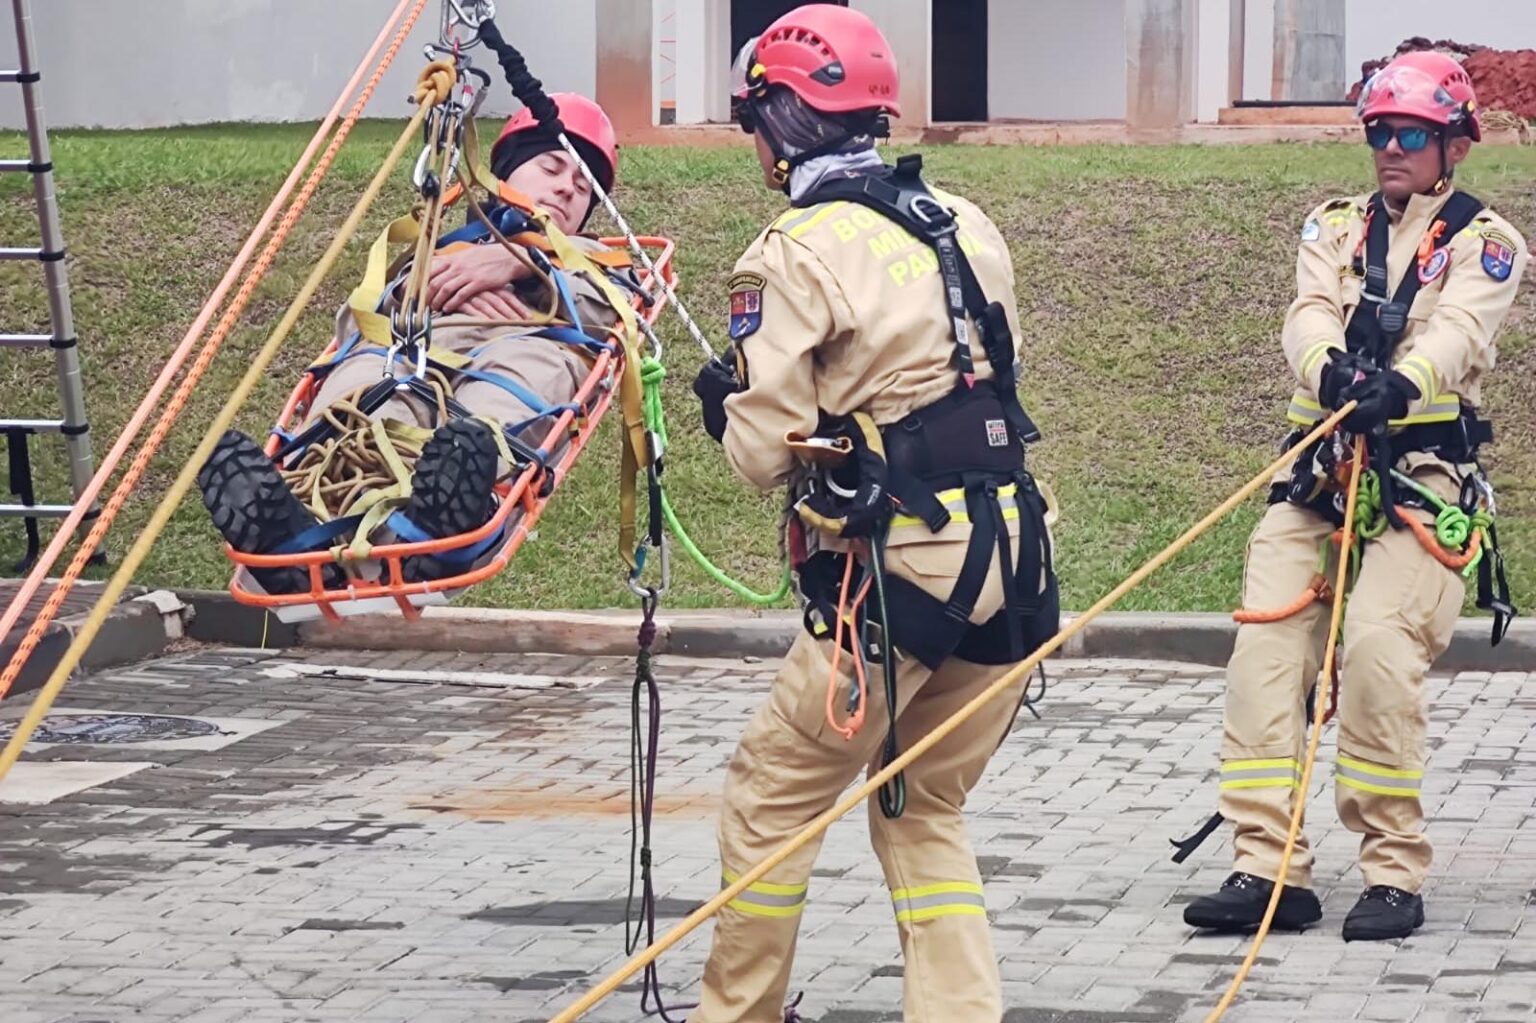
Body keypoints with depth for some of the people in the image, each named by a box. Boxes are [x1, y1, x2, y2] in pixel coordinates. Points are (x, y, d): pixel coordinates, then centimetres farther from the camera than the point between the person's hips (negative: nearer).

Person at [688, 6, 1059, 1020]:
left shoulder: (797, 254, -10)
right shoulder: (967, 224, 9)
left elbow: (764, 451, -9)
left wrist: (724, 398, 12)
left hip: (898, 570, -7)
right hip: (1014, 554, 7)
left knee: (771, 799, 10)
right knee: (925, 807, 18)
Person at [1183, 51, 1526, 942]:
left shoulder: (1485, 241, 6)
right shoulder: (1334, 228, 16)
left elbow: (1459, 330, -14)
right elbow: (1308, 317, -3)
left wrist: (1403, 384, -37)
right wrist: (1331, 369, -27)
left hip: (1423, 473, -4)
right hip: (1318, 465, 4)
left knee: (1377, 645, -22)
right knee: (1265, 648, -10)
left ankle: (1396, 875, -13)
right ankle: (1270, 870, -8)